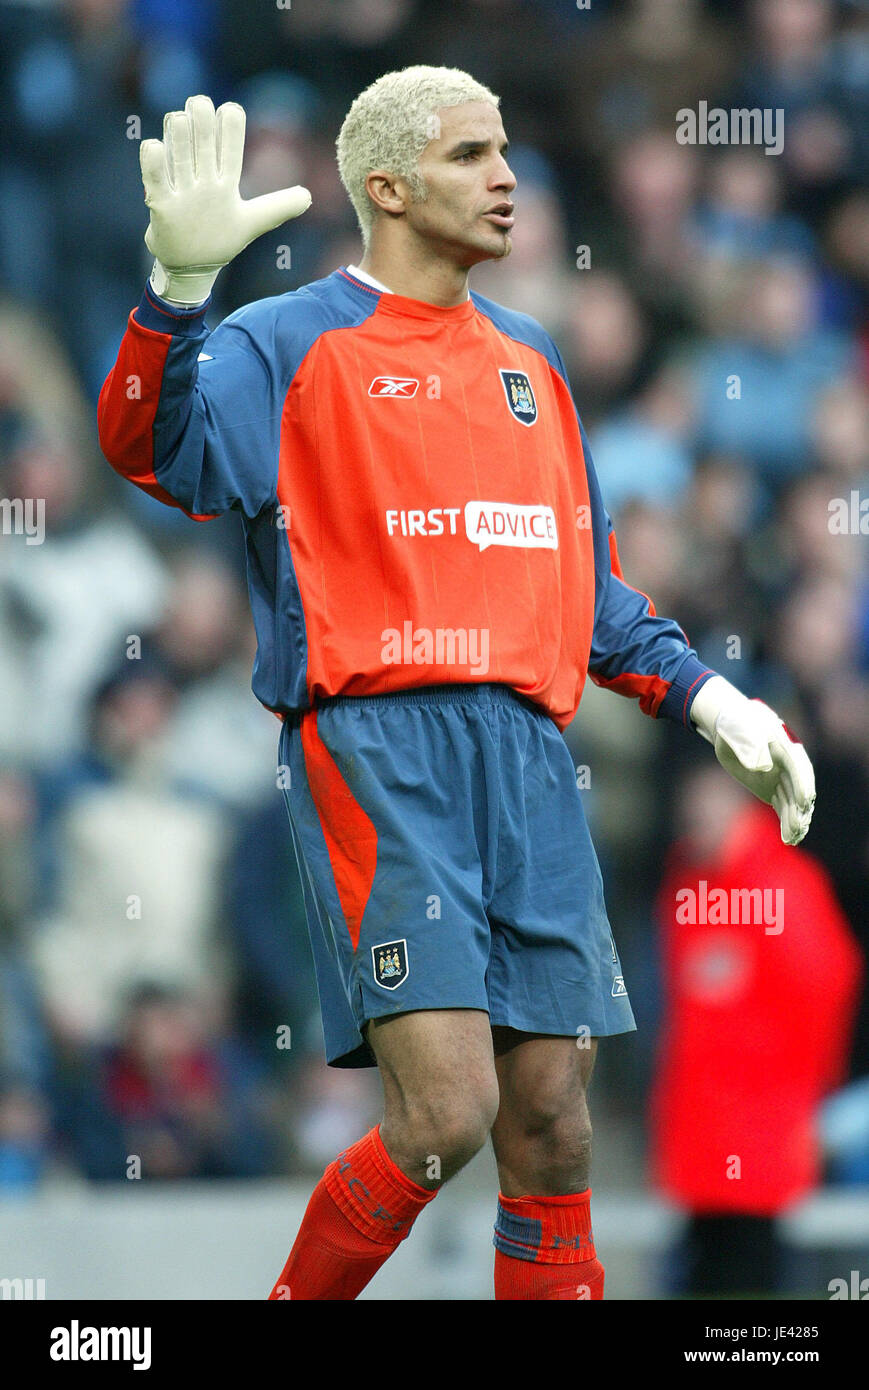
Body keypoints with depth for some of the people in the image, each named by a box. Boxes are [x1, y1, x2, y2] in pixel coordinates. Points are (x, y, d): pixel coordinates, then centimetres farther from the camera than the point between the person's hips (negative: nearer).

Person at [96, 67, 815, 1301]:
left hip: (529, 750, 6)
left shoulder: (530, 359, 21)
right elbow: (158, 451, -18)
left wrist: (710, 701, 17)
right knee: (445, 1114, -17)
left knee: (552, 1130, 3)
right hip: (377, 744, -6)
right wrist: (179, 283, -33)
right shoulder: (291, 345, 2)